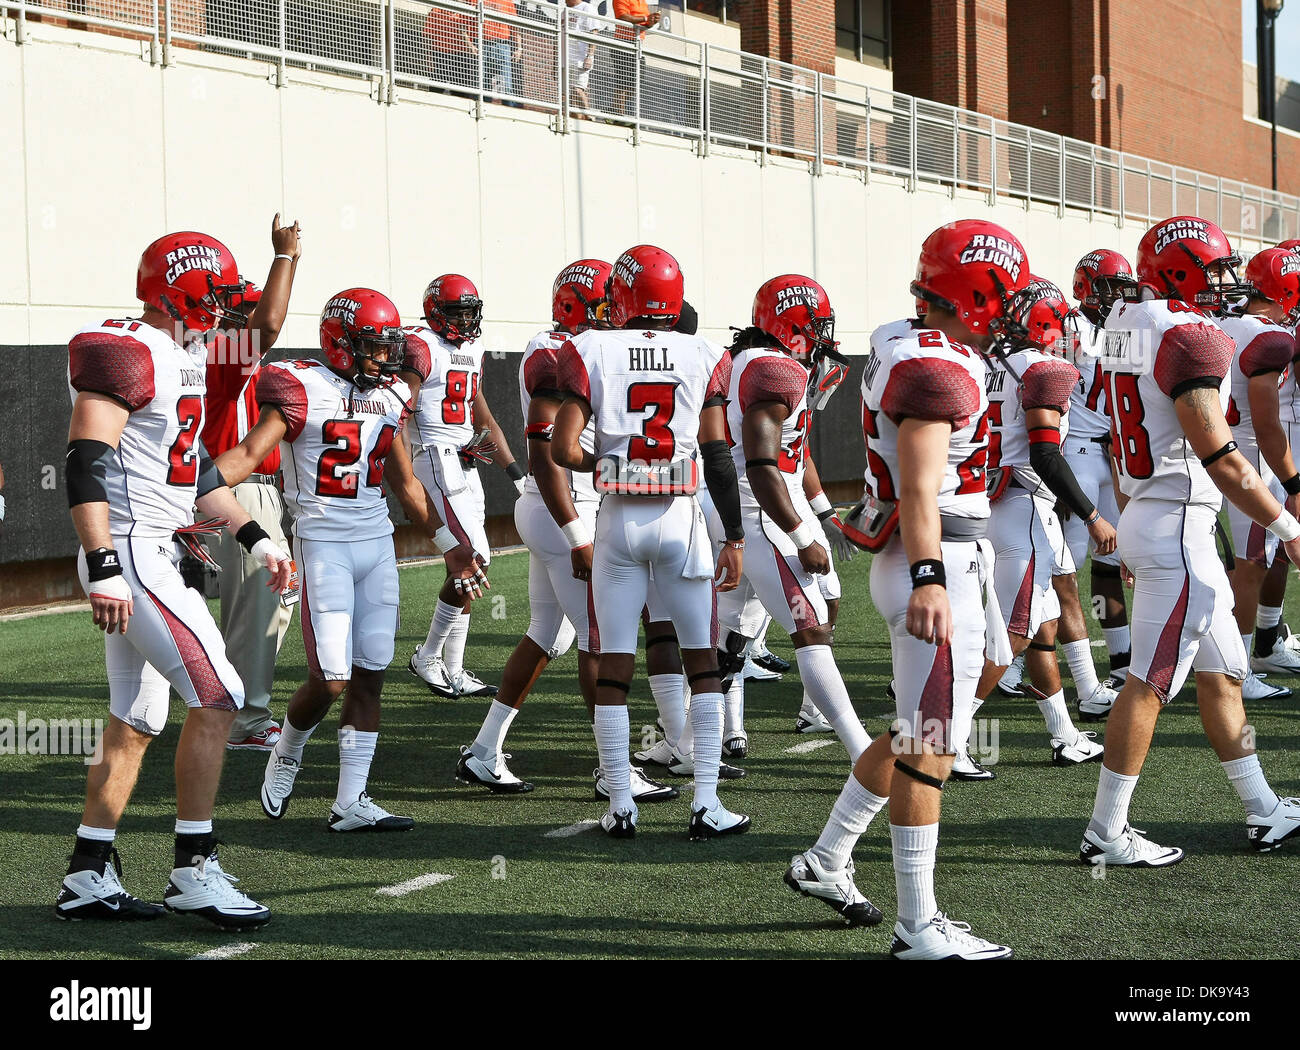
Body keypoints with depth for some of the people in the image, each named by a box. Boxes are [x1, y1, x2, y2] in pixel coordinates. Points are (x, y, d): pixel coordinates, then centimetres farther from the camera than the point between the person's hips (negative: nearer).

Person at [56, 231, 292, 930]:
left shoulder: (183, 359, 16)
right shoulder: (127, 354, -15)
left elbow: (196, 466, 24)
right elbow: (85, 463, -22)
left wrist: (254, 538, 21)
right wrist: (103, 569, -27)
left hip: (155, 556, 10)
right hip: (129, 555, -10)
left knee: (136, 723, 13)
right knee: (218, 697, -11)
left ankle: (87, 877, 19)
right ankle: (193, 871, -3)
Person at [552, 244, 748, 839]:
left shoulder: (591, 352, -2)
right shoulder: (704, 358, 2)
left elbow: (564, 449, -8)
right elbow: (717, 456, -1)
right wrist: (734, 538, 4)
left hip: (618, 519, 0)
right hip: (680, 517, 0)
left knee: (614, 667, 7)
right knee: (703, 664, 9)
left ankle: (621, 807, 10)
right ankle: (706, 806, 6)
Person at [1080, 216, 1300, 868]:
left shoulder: (1128, 329, 11)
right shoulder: (1189, 337, -18)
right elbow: (1220, 459, -20)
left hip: (1145, 517, 10)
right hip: (1180, 525, -10)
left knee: (1222, 671, 16)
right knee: (1149, 685, -3)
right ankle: (1106, 834, 3)